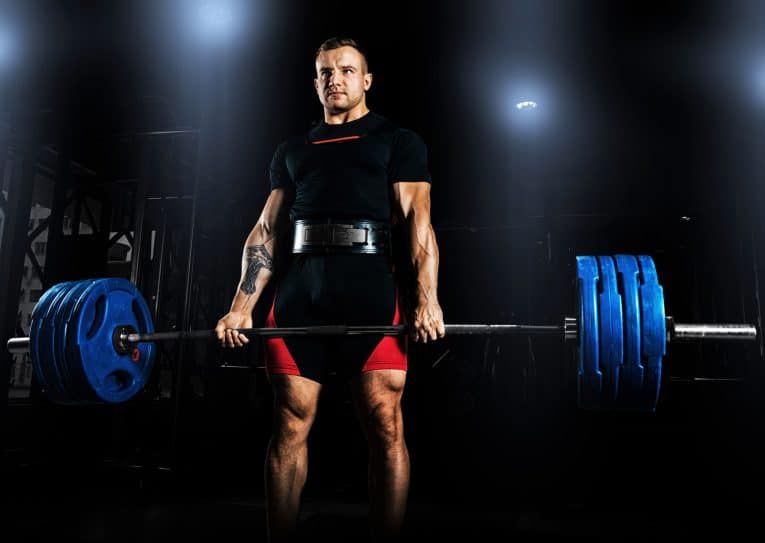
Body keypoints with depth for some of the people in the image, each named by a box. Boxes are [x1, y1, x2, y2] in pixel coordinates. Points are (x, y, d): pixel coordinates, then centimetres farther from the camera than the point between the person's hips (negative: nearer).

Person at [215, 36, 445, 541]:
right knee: (290, 427, 2)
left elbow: (418, 221, 2)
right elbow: (267, 230, 19)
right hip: (298, 290, 3)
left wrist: (427, 298, -13)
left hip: (369, 287, -3)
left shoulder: (398, 141, 14)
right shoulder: (293, 150, 24)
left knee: (385, 429, -5)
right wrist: (242, 305, 7)